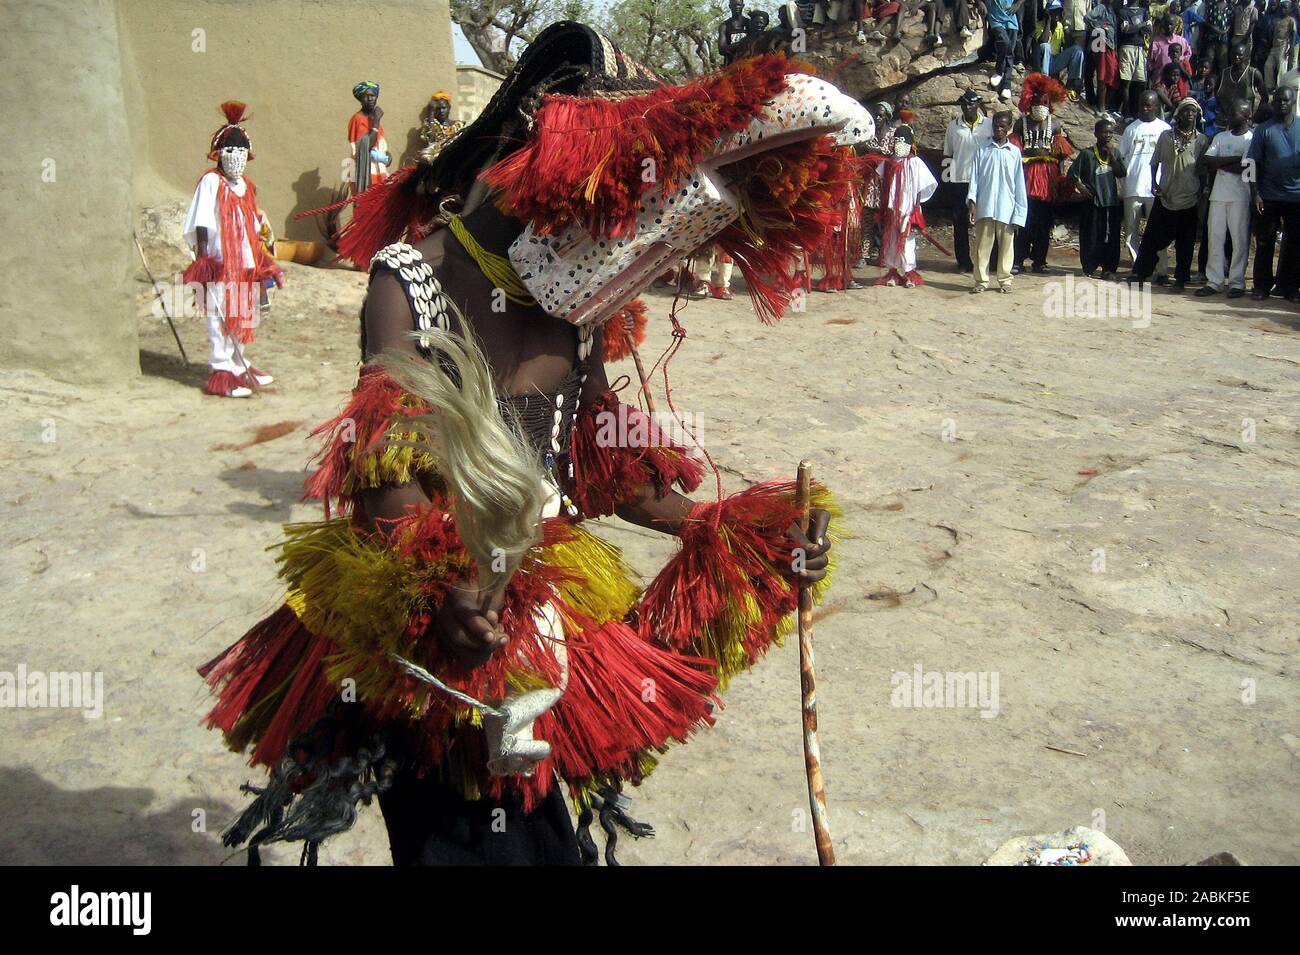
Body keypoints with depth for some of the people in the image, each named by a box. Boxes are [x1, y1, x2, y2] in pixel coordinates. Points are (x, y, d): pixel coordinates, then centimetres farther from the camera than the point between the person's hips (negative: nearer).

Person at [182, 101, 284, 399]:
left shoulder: (247, 185, 14)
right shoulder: (210, 182, -7)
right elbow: (201, 224, -10)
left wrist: (262, 263, 18)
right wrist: (202, 260, -16)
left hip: (246, 264, 7)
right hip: (220, 265, -7)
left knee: (243, 316, 15)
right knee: (220, 318, -4)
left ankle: (240, 368, 28)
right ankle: (222, 374, 0)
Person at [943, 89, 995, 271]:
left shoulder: (989, 125, 4)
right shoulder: (953, 126, 8)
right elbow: (947, 153, 14)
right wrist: (947, 175, 8)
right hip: (960, 180, 1)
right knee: (960, 222, 3)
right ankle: (963, 261, 11)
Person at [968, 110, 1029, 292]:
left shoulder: (1014, 152, 5)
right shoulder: (982, 150, 5)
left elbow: (1019, 183, 6)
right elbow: (975, 178, 4)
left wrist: (1019, 212, 1)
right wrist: (971, 202, -8)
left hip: (1006, 208, 0)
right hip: (985, 207, 0)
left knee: (1006, 245, 6)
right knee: (982, 245, 1)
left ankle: (1005, 280, 16)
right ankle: (981, 280, 9)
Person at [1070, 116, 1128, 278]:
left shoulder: (1115, 153, 9)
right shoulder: (1087, 154, -2)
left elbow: (1121, 174, -3)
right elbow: (1073, 173, -1)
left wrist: (1111, 154, -8)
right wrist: (1081, 187, -10)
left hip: (1112, 202, 3)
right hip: (1092, 202, -3)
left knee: (1111, 237, 3)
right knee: (1091, 237, -1)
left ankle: (1109, 269, 10)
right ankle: (1088, 268, 11)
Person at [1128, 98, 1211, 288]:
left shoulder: (1202, 140, 3)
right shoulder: (1166, 136, 4)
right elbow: (1155, 162, 10)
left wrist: (1202, 193, 5)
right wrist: (1154, 183, -3)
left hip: (1189, 200, 0)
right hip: (1165, 197, 0)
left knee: (1185, 243, 4)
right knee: (1152, 237, 3)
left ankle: (1181, 278, 13)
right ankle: (1140, 272, 12)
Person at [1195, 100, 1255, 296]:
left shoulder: (1252, 139, -2)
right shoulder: (1221, 137, 15)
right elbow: (1206, 160, 1)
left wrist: (1219, 163, -5)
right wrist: (1233, 159, -9)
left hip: (1240, 197, -5)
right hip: (1218, 194, 5)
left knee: (1240, 240, -2)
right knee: (1214, 238, 4)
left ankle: (1237, 282, 2)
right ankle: (1214, 281, 8)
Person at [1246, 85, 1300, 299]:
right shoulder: (1264, 129, 0)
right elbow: (1253, 162, -1)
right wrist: (1255, 192, -9)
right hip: (1268, 197, -2)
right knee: (1264, 243, 3)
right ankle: (1262, 285, 11)